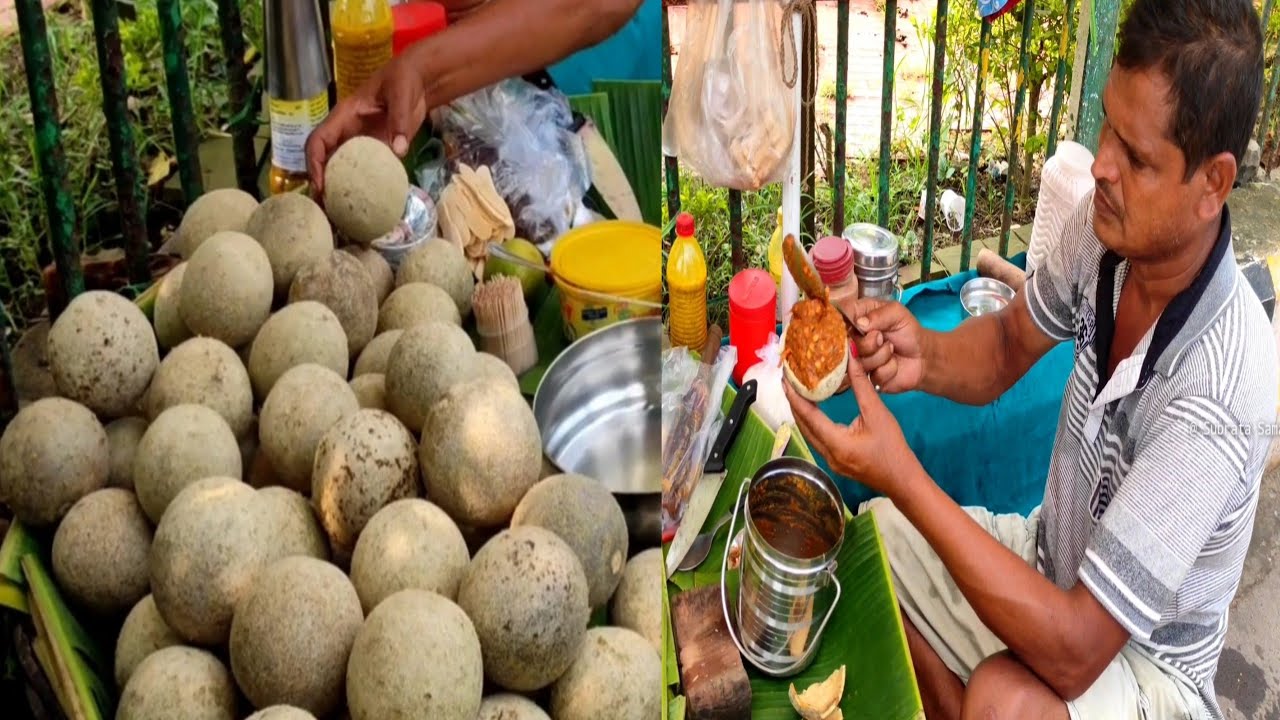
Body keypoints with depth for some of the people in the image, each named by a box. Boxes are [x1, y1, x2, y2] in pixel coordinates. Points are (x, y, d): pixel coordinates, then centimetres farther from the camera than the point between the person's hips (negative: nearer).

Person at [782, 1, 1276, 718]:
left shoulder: (1220, 392, -35)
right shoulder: (1110, 226, -17)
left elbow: (1074, 653, -33)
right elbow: (1007, 347, 4)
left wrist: (903, 478, -35)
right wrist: (926, 355, -19)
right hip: (1056, 557, 7)